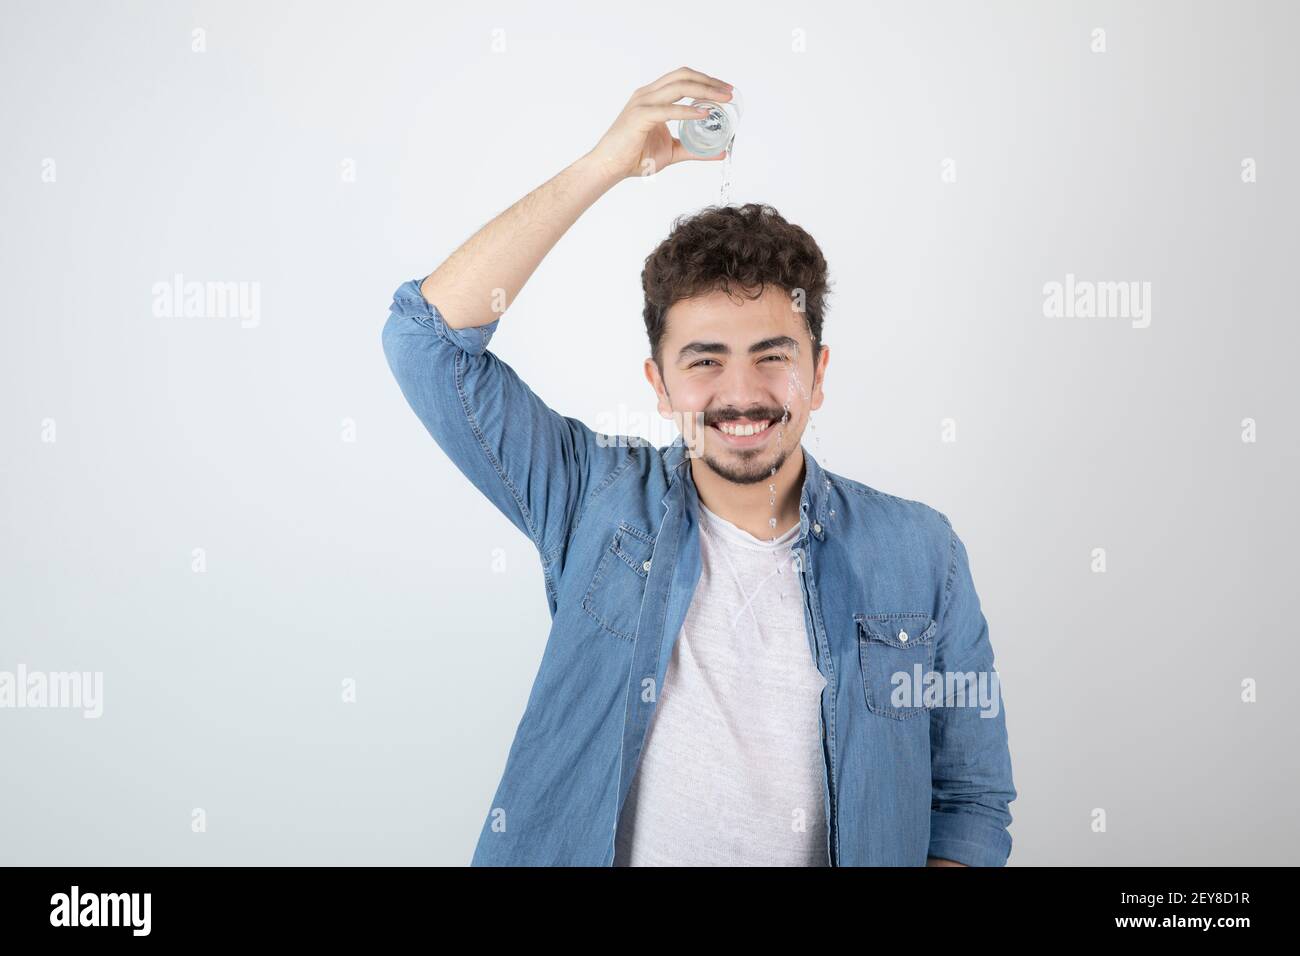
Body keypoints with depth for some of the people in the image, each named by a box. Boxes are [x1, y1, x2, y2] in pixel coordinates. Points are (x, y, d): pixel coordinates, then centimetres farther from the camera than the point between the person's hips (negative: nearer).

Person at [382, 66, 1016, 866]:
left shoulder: (919, 553, 0)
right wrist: (604, 166, -11)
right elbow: (430, 335, -7)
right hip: (591, 852, 1)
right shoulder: (598, 502, -1)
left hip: (844, 854, 0)